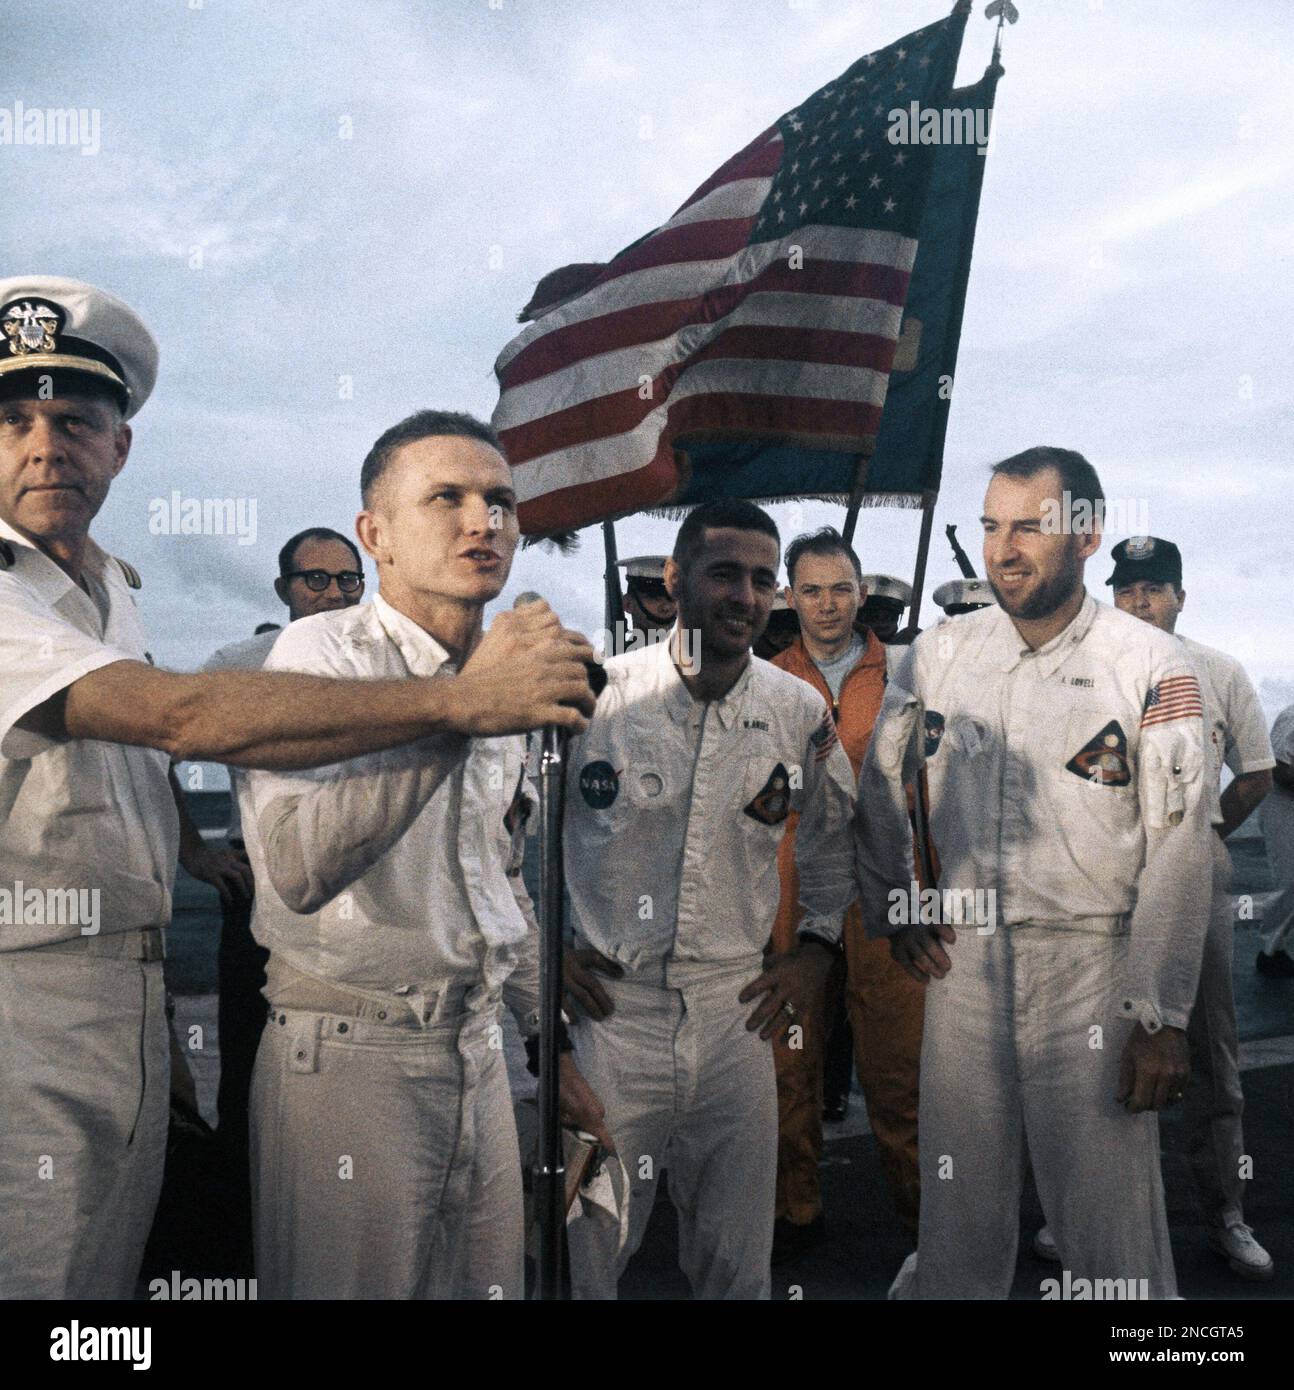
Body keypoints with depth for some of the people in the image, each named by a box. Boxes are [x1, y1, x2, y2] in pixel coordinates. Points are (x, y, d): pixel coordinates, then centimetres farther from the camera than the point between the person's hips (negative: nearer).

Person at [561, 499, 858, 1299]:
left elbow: (834, 836, 19)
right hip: (607, 1009, -2)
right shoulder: (594, 692, -7)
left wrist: (817, 947, 9)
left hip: (736, 1015, 2)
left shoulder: (803, 713, 1)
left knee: (737, 1265, 13)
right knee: (583, 1255, 9)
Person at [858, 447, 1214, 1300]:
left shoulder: (1151, 665, -6)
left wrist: (1160, 1018, -11)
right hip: (963, 958, 3)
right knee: (957, 1228, 12)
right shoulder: (938, 654, 4)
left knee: (1115, 1240, 2)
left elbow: (1180, 848, -7)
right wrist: (895, 907, 12)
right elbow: (880, 786, 18)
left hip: (1092, 966, -3)